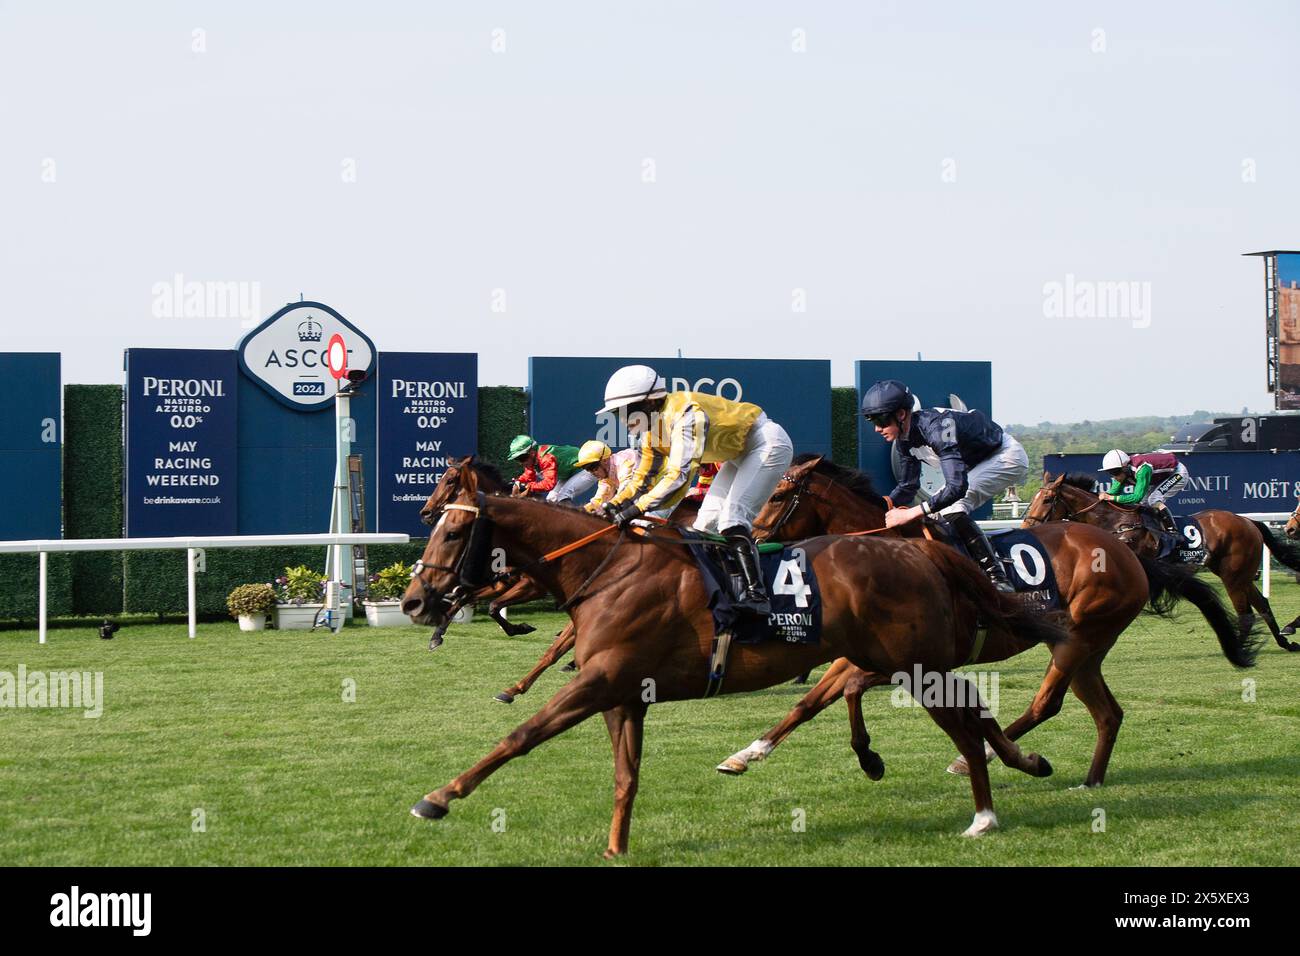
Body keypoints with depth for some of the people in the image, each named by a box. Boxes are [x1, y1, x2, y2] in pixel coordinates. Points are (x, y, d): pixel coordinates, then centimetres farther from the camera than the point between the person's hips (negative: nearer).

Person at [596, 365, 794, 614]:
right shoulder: (652, 432, -1)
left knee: (732, 518, -23)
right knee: (706, 523, 6)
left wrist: (637, 508, -42)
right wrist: (612, 505, -9)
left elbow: (679, 475, -40)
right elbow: (642, 479, 7)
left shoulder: (684, 414, -31)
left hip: (769, 442, -10)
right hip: (742, 453, 10)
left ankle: (757, 595, -27)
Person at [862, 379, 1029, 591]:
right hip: (976, 464, 10)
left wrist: (910, 514, -46)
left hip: (1007, 457, -10)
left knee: (953, 508, -27)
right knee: (935, 511, 2)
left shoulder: (936, 427, -36)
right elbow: (908, 487, 5)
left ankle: (999, 579, -26)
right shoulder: (906, 439, -7)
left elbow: (957, 487, -44)